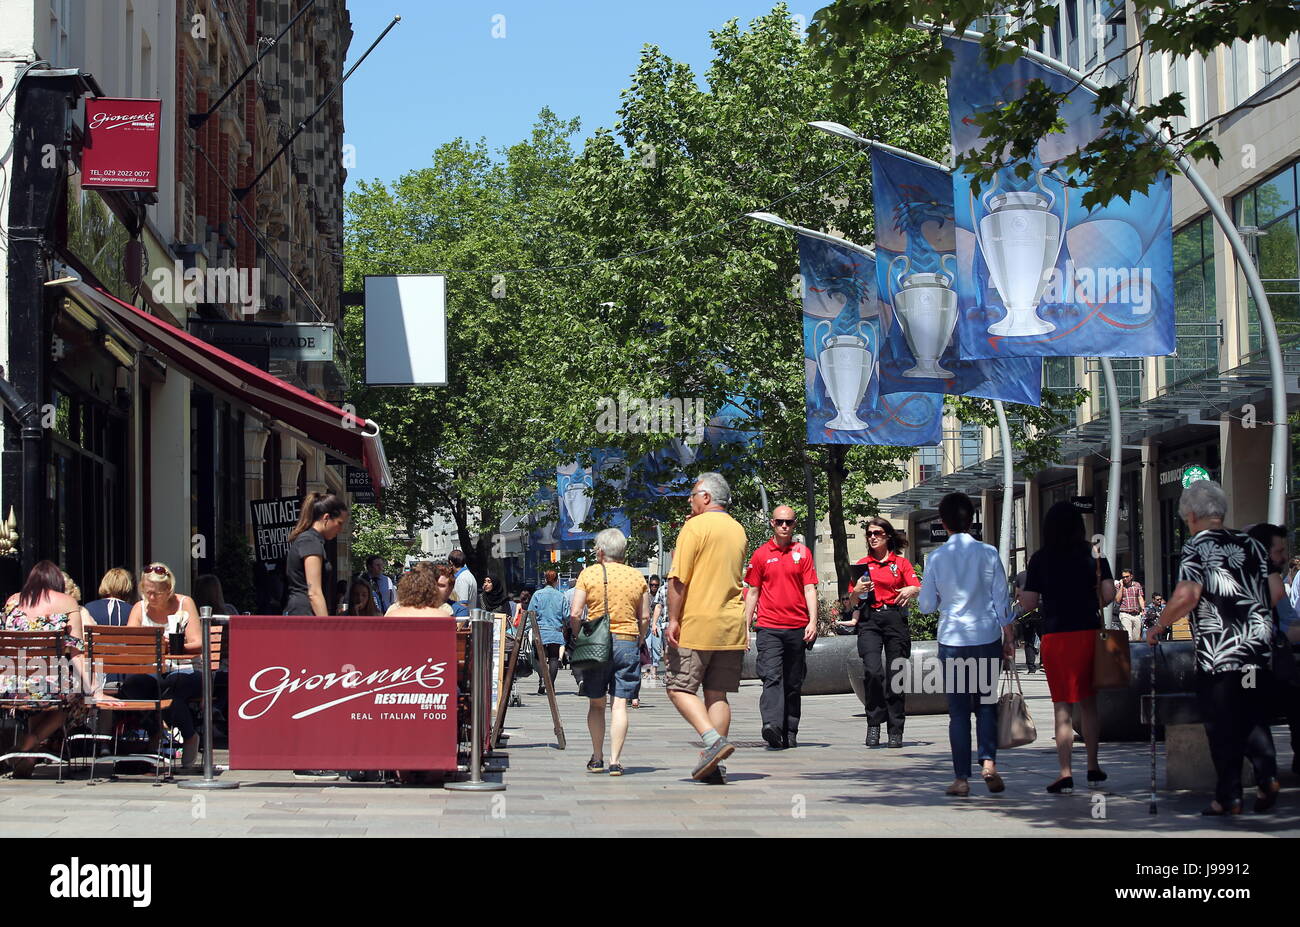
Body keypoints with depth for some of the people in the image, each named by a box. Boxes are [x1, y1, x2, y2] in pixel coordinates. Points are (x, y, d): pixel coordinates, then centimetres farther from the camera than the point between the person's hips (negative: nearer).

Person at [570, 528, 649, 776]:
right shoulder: (637, 577, 6)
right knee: (620, 704, 0)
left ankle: (597, 758, 14)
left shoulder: (589, 574, -1)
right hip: (628, 643, 1)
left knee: (596, 704, 11)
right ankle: (615, 761, -6)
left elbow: (575, 614, -6)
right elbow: (645, 618, 6)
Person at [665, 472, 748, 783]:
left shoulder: (695, 527, -8)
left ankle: (714, 740, -18)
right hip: (732, 627, 6)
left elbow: (679, 578, -14)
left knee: (679, 688, 1)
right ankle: (714, 766, 3)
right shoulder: (738, 531, 14)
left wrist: (673, 619, -12)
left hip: (696, 626, -6)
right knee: (717, 694, 7)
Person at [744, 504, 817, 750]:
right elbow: (752, 592, 11)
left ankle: (790, 733, 15)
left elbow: (810, 589, 3)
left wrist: (813, 621, -9)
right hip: (769, 627, -2)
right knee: (772, 677, -17)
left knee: (793, 684, 8)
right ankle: (772, 725, -31)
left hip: (798, 628, 2)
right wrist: (746, 626, 7)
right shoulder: (761, 554, 7)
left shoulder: (803, 553, 8)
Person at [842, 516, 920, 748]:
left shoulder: (901, 563, 11)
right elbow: (852, 603, 14)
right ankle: (874, 723, -9)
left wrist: (911, 590, -23)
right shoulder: (862, 565, 14)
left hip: (895, 619, 0)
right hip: (869, 620, 0)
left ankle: (895, 731, 6)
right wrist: (856, 591, -8)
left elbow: (918, 588, -1)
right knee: (873, 670, -20)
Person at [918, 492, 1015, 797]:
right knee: (986, 703, 11)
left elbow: (927, 605, 3)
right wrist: (1009, 637, 9)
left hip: (952, 640, 0)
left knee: (958, 709, 4)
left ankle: (961, 777, 3)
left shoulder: (936, 558, -3)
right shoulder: (988, 554, -3)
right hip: (987, 637, 0)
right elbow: (1002, 600, 0)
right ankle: (988, 761, -8)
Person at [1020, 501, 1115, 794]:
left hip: (1055, 635, -2)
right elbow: (1109, 593, -4)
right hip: (1089, 632, 2)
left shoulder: (1041, 558, -1)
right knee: (1089, 702, 15)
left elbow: (1028, 602, -4)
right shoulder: (1094, 553, 2)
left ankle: (1065, 773, -4)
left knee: (1063, 706, 1)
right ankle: (1093, 767, 19)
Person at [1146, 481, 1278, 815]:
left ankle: (1229, 797, 4)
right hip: (1258, 649, 5)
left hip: (1218, 653, -5)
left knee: (1222, 726, 2)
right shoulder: (1252, 544, 11)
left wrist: (1157, 628, -8)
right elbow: (1276, 594, 17)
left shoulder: (1198, 547, -7)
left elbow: (1187, 596, -20)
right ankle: (1267, 775, -3)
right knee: (1254, 718, 15)